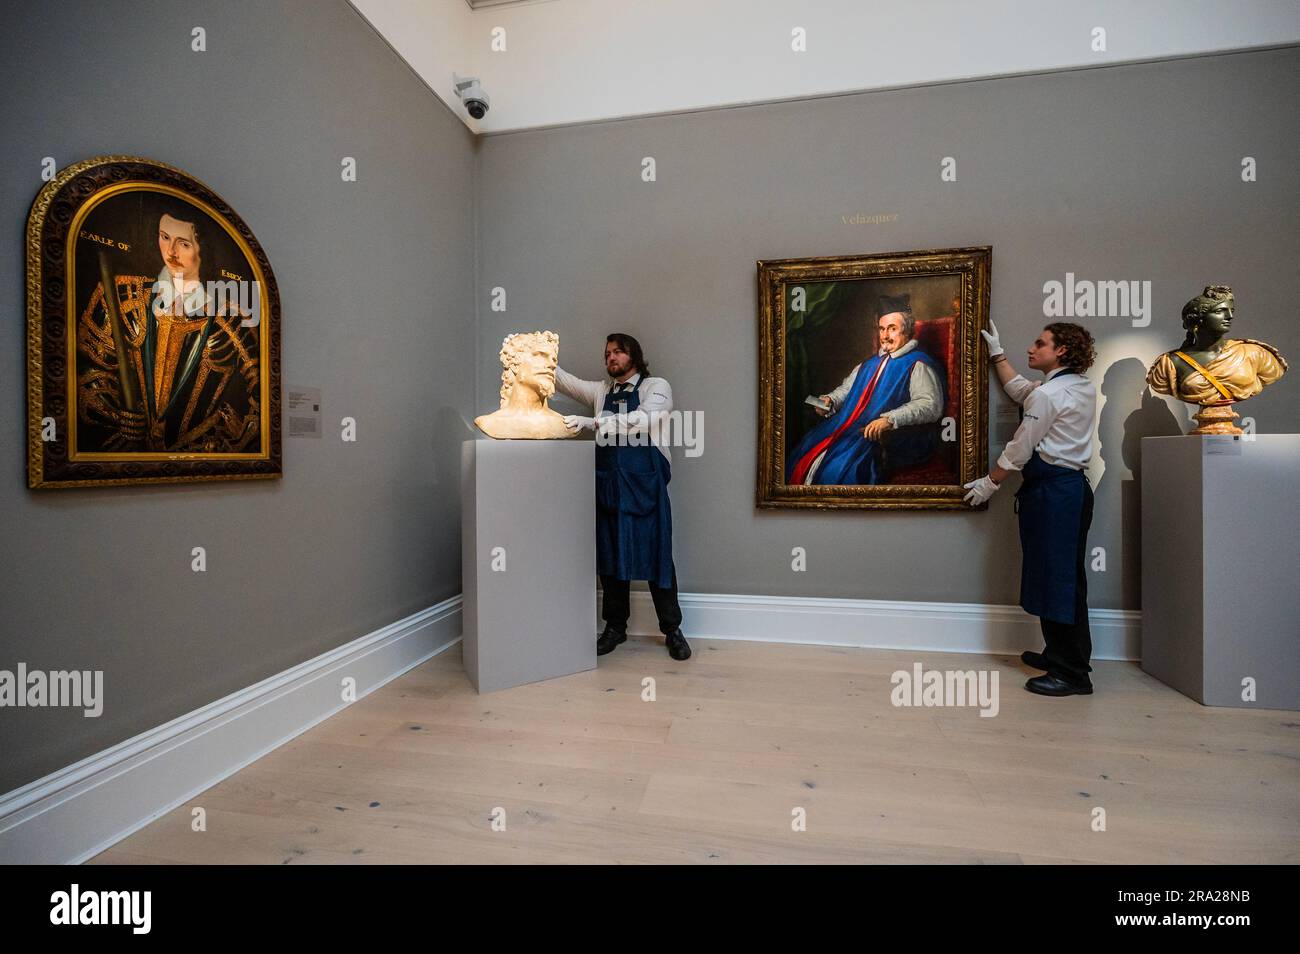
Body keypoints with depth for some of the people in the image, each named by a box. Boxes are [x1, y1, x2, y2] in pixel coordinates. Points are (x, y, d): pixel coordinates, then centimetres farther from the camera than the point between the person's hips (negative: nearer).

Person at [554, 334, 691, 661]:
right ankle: (615, 627, 24)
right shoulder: (601, 391, 17)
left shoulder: (656, 387, 2)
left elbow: (640, 421, -16)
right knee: (610, 557, 9)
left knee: (657, 557, 0)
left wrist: (591, 422, -21)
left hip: (645, 486, -4)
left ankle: (672, 630, 14)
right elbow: (565, 381, 5)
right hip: (608, 486, 4)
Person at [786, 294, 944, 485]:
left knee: (837, 468, -31)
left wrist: (889, 420, -28)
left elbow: (931, 405, -15)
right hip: (849, 428, 8)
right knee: (803, 455, -11)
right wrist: (830, 400, 9)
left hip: (887, 438, -7)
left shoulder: (918, 365, -1)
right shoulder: (871, 362, 25)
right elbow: (847, 388, 32)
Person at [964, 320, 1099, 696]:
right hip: (1074, 485, 10)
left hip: (1051, 491, -10)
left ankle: (1072, 674, 4)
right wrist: (997, 353, 32)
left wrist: (989, 483, 1)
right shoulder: (1083, 387, 14)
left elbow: (1019, 450, -12)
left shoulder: (1048, 394, -15)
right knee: (1067, 577, 16)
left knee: (1055, 578, -4)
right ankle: (1060, 655, 28)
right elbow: (1018, 389, 27)